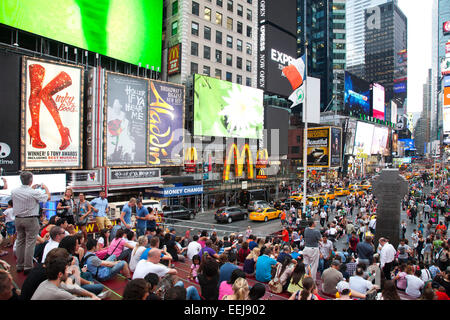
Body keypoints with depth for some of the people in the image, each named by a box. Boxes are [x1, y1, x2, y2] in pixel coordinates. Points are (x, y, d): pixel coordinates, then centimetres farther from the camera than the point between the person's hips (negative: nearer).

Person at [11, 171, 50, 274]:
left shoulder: (14, 191, -2)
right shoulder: (34, 192, -18)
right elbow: (48, 197, -6)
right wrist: (45, 187, 10)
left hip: (18, 219, 6)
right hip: (31, 219, -6)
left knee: (20, 242, 15)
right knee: (30, 243, 1)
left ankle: (19, 266, 23)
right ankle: (27, 267, 3)